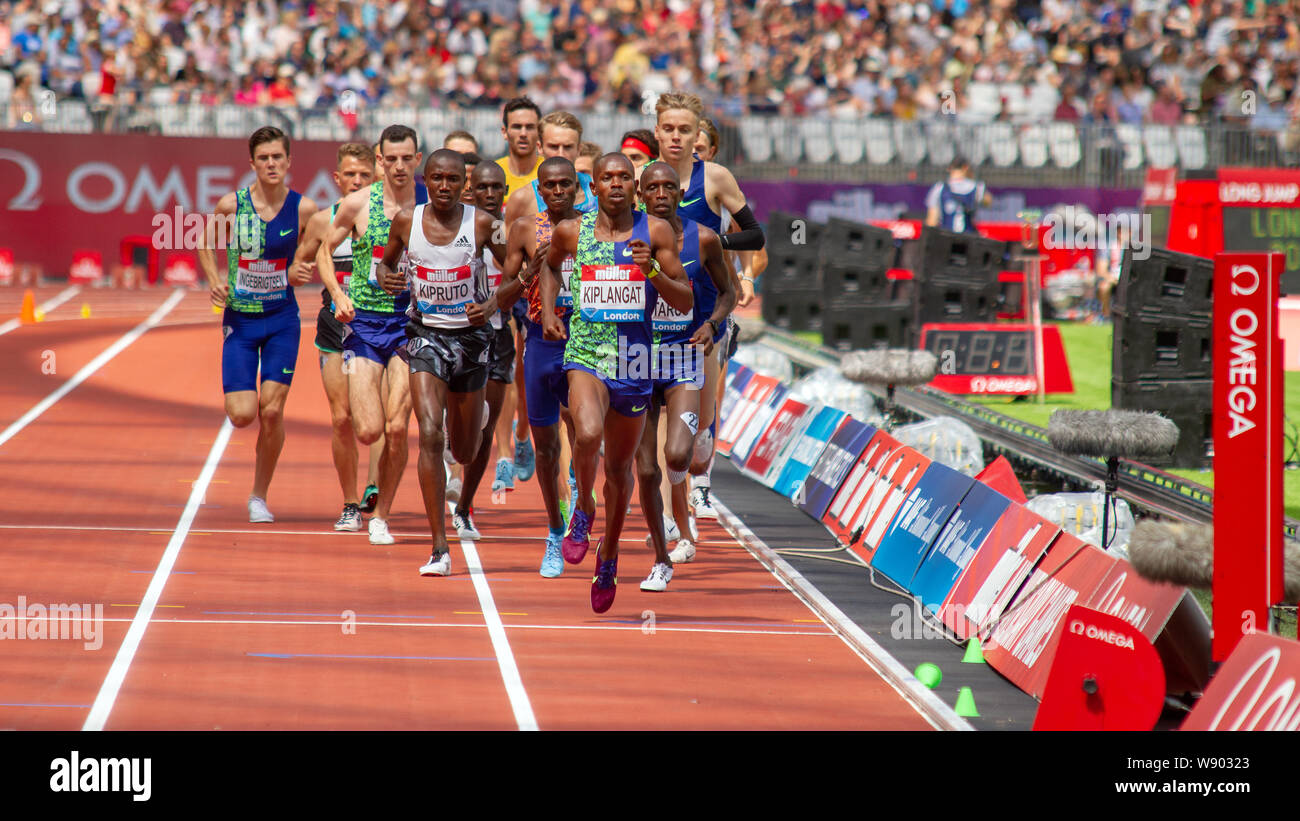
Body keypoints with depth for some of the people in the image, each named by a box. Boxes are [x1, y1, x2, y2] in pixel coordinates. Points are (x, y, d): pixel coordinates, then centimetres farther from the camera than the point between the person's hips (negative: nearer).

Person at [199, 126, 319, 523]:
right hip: (240, 319, 0)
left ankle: (259, 497, 12)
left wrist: (297, 273, -12)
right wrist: (215, 280, -8)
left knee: (272, 410, -5)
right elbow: (207, 245, 9)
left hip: (283, 319, 0)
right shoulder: (231, 204, -9)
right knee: (242, 415, -9)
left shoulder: (303, 208, -7)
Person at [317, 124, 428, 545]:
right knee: (368, 431, -9)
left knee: (396, 428, -10)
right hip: (364, 321, 0)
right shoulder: (357, 204, -2)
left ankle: (381, 517, 8)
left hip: (412, 321, 0)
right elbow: (325, 251, 11)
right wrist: (338, 294, -5)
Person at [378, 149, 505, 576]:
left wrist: (494, 304, -17)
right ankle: (439, 549, -17)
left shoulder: (482, 224, -9)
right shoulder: (407, 221, -5)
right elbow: (385, 262, 13)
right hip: (426, 335, -1)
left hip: (471, 335, 1)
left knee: (464, 453, 14)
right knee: (430, 435, -19)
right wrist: (387, 279, -10)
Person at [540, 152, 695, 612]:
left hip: (636, 363, 1)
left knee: (620, 466, 13)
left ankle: (608, 557, 34)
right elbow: (549, 265, 26)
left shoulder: (655, 232, -2)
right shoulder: (571, 232, 2)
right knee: (587, 435, -31)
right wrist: (548, 311, 12)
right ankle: (582, 512, -3)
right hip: (586, 354, -1)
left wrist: (652, 270, -18)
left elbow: (686, 302, -2)